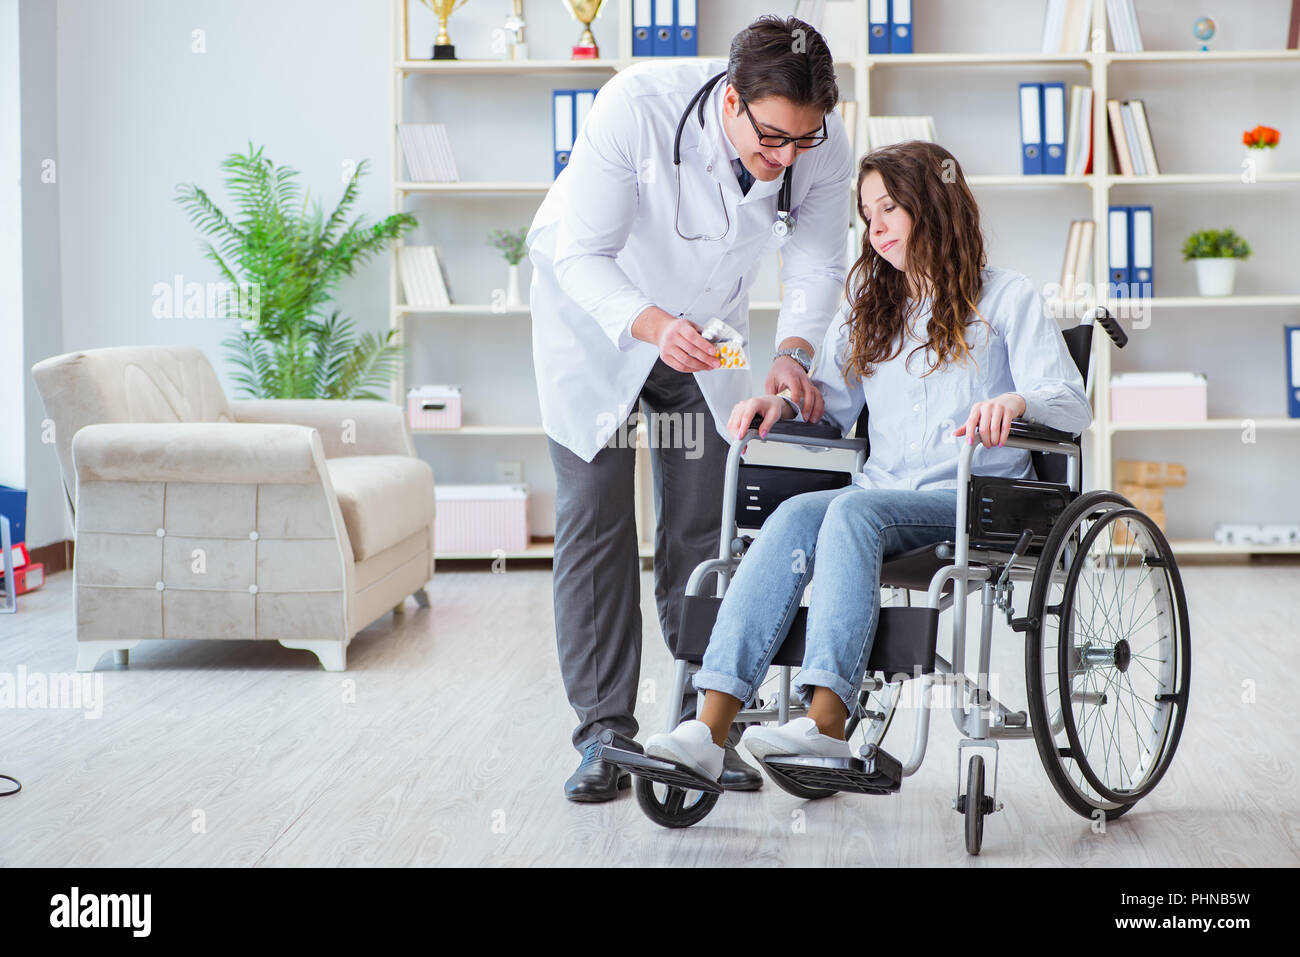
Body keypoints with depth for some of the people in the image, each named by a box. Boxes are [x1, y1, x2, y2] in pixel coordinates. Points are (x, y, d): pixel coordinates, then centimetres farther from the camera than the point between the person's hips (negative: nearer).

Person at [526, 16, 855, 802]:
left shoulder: (824, 147, -24)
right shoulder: (634, 107, -35)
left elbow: (818, 265, -9)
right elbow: (582, 254, -31)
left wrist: (795, 350, -29)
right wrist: (651, 325, -49)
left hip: (705, 324, 3)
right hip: (593, 309, -3)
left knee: (704, 525, 2)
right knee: (594, 517, -5)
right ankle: (605, 730, 2)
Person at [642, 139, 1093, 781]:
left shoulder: (1007, 298, 9)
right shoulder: (868, 307, 27)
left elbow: (1072, 405, -3)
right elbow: (832, 402, 22)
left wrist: (1014, 401, -25)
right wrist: (782, 402, 0)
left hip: (977, 504, -4)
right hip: (882, 494, 4)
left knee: (855, 508, -34)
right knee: (794, 515, -29)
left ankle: (826, 720, -46)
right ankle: (711, 726, -42)